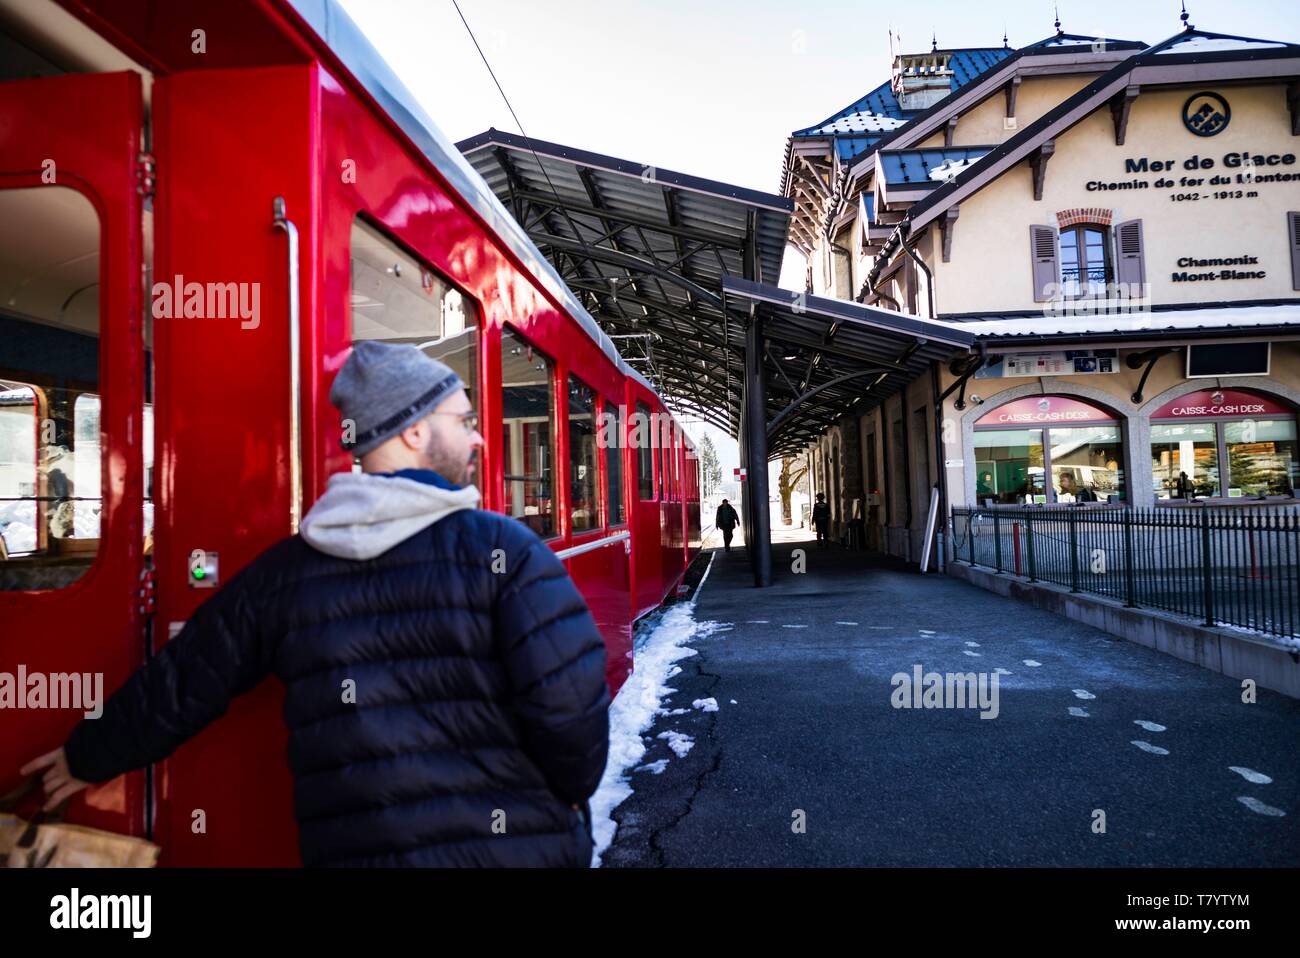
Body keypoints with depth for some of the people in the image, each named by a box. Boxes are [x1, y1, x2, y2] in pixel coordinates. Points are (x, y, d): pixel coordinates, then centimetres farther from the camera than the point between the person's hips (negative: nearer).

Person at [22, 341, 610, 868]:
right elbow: (569, 702, -19)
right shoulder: (503, 548, -12)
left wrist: (89, 756, 31)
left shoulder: (285, 570, 1)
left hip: (353, 850, 3)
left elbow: (179, 686, 12)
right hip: (517, 846, -2)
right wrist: (567, 799, 1)